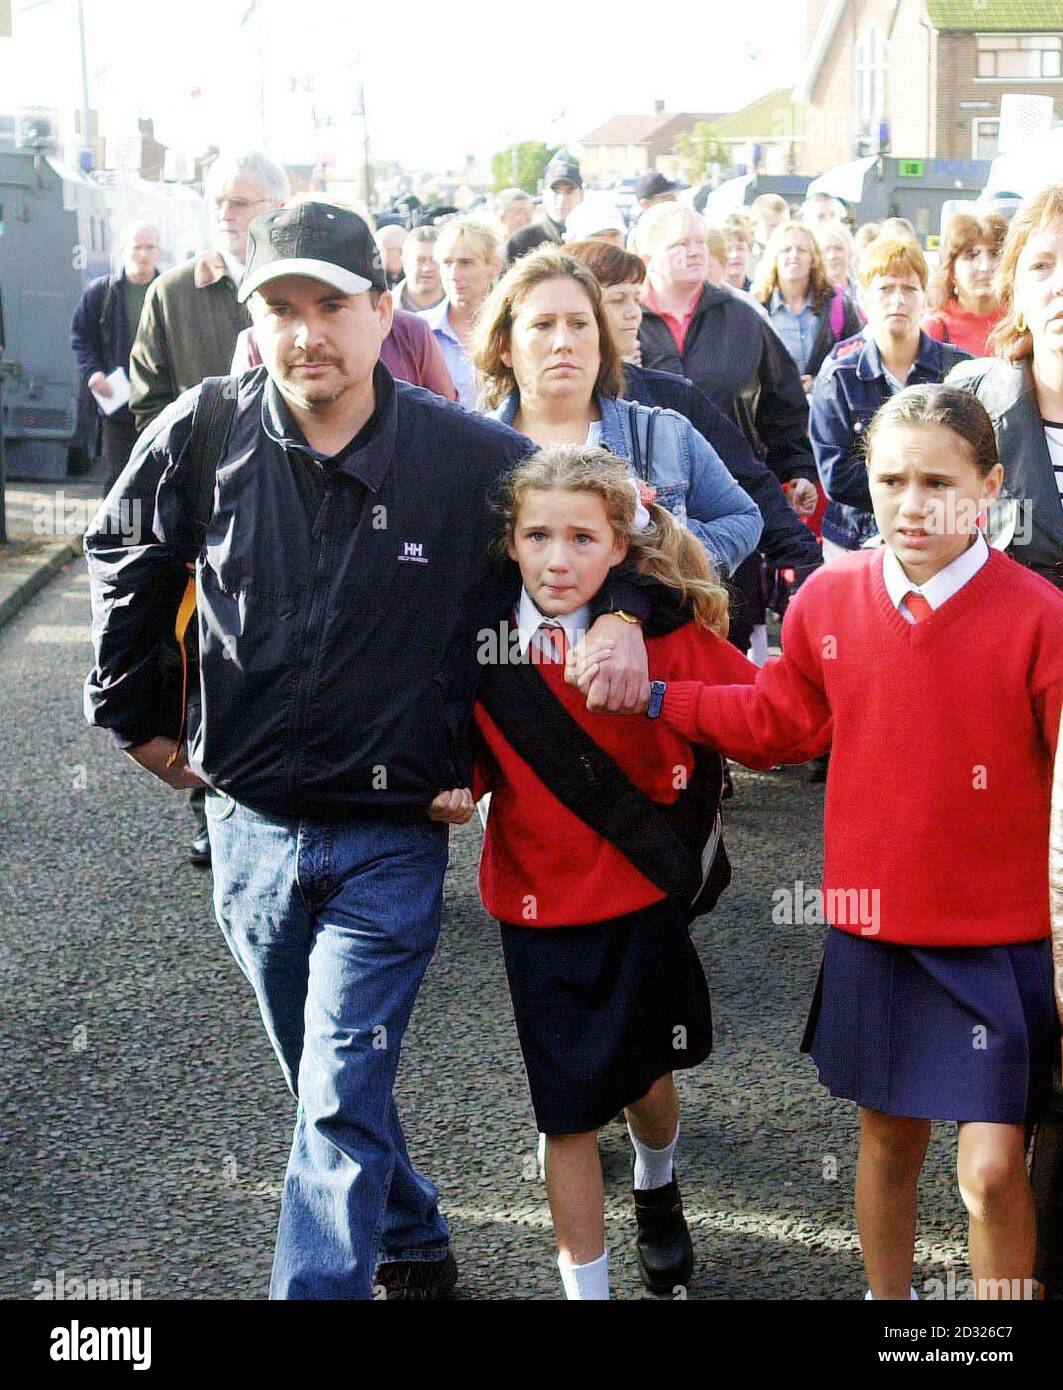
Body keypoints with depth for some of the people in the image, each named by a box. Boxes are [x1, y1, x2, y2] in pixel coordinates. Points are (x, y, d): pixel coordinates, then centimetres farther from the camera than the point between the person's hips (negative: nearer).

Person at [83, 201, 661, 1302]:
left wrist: (622, 610, -13)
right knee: (326, 1086, 19)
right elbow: (123, 562, 12)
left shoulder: (470, 455, -11)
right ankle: (411, 1244, 42)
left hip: (391, 834, -3)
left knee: (341, 1106, -8)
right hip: (250, 827, 4)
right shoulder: (201, 438, -6)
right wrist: (136, 713, 13)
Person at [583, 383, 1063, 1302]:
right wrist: (653, 695, 8)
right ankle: (888, 1296, 40)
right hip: (871, 927, 4)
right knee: (888, 1140, 19)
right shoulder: (830, 598, -1)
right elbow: (774, 719, 14)